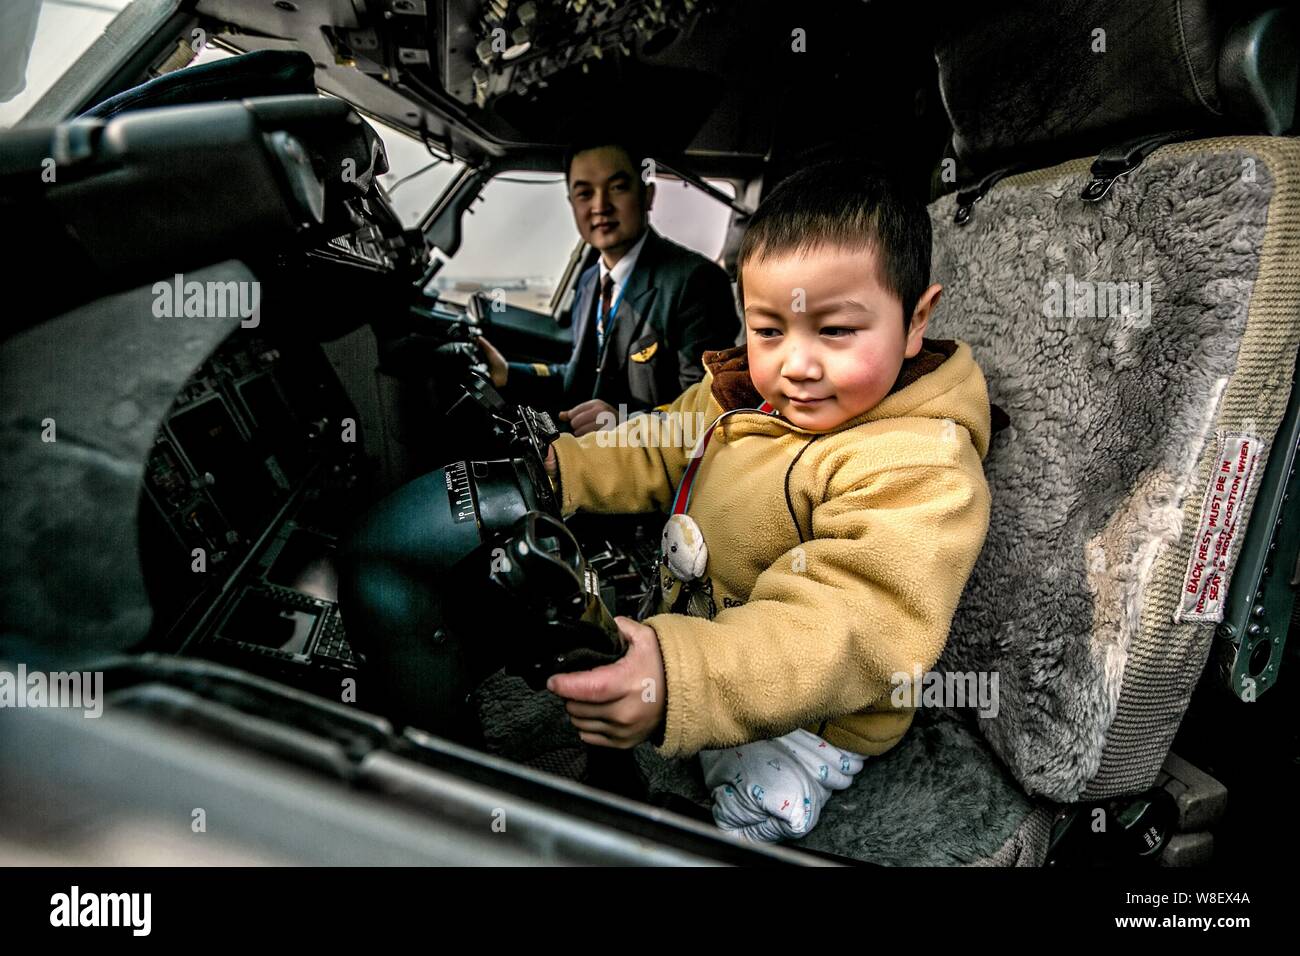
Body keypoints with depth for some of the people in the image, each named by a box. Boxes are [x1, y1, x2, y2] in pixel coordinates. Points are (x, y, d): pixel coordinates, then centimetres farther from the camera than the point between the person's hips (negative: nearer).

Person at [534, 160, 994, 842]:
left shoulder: (920, 471, -30)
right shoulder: (744, 394, -6)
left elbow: (844, 634, -42)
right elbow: (659, 454, 13)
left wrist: (681, 682, -56)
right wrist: (563, 470, -3)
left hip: (805, 708, -7)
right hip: (687, 619, 7)